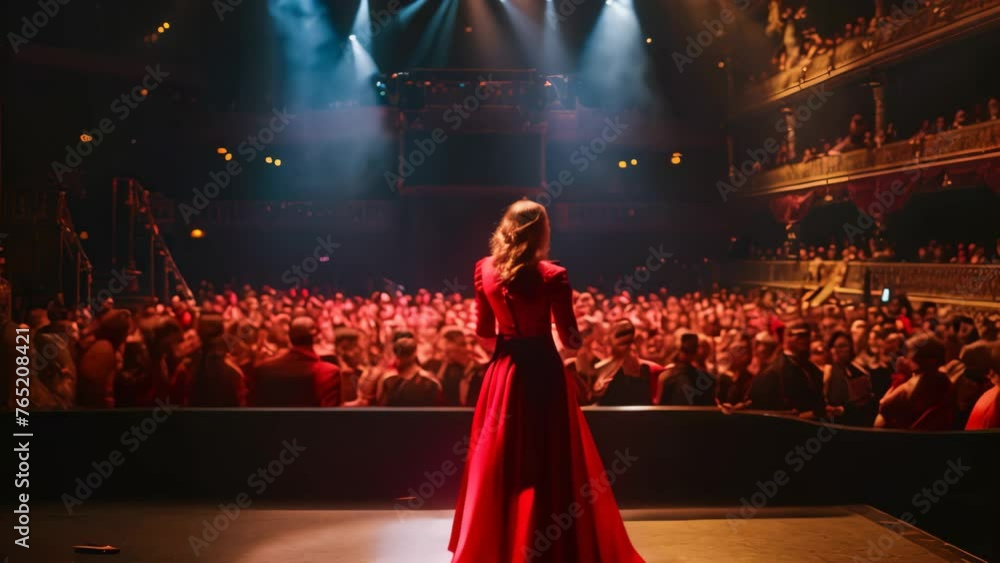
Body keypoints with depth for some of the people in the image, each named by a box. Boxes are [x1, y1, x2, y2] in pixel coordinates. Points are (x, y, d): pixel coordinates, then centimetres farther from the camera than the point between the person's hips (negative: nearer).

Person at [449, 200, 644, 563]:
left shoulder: (485, 270, -1)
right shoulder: (552, 276, -13)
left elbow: (484, 333, 7)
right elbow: (571, 340, -8)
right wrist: (577, 338, 14)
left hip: (502, 373, 4)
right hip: (542, 372, -4)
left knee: (499, 462, 16)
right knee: (547, 464, 5)